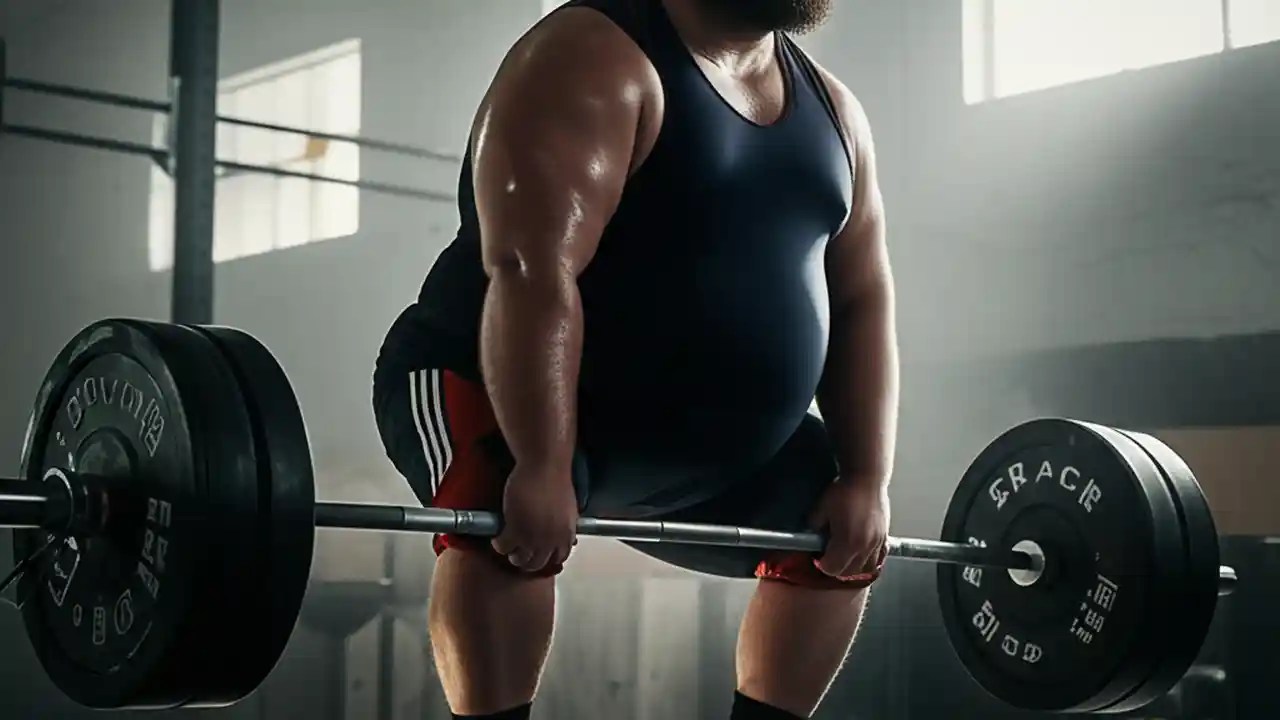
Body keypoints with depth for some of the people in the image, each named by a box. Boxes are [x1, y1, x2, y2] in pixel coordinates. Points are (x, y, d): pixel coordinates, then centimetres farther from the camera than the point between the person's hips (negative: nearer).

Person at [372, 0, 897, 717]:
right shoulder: (591, 61, -21)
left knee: (845, 545, 10)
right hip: (491, 392, -8)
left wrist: (866, 482, -5)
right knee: (507, 528, -35)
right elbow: (532, 270, -31)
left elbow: (864, 301, 4)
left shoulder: (831, 109, 4)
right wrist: (541, 468, -37)